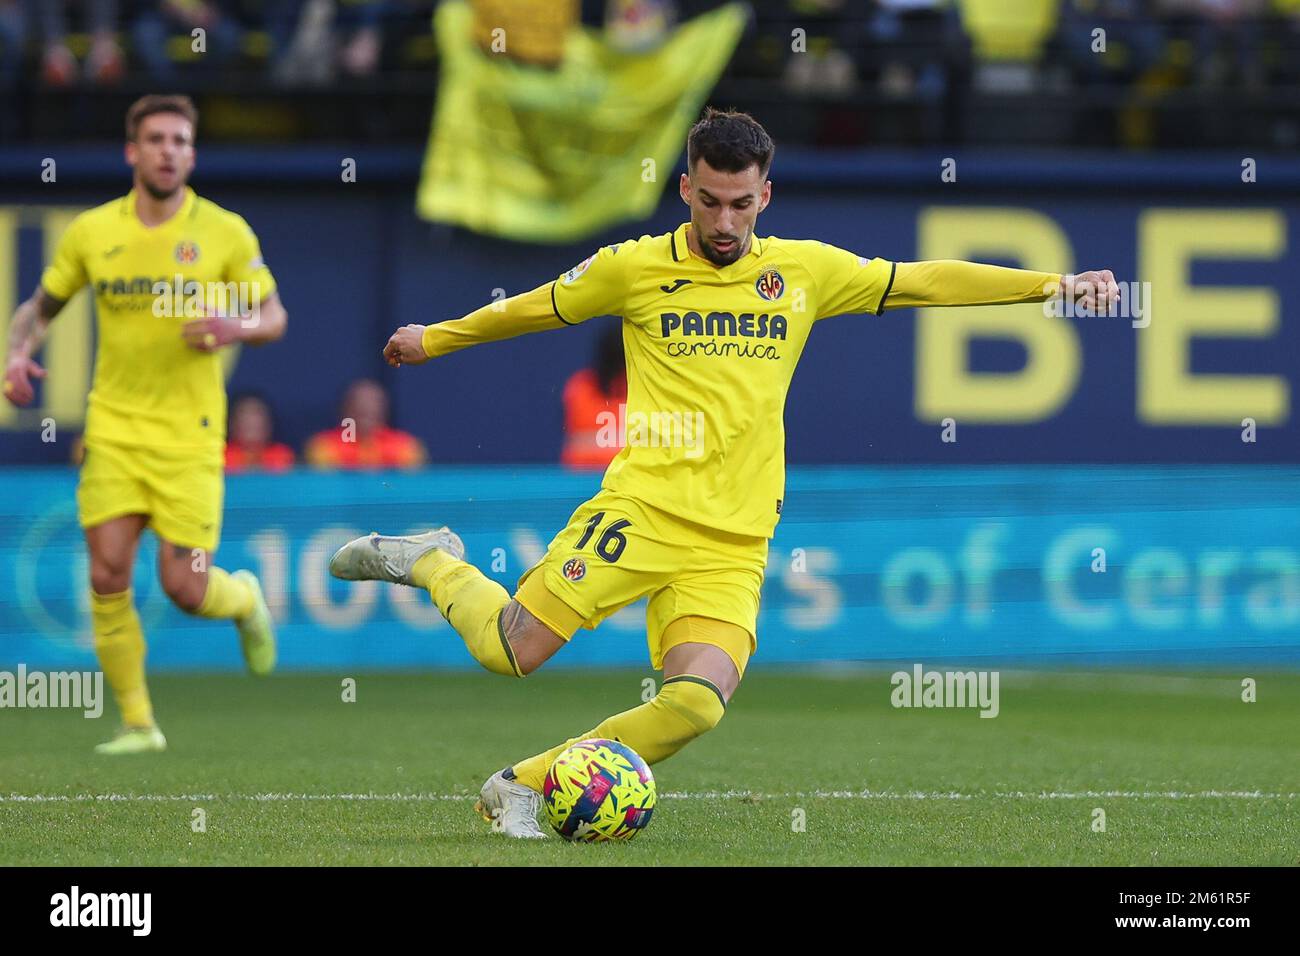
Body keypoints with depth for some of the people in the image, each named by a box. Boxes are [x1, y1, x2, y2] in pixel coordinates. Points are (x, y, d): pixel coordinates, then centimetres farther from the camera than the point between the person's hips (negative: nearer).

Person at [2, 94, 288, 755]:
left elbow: (274, 317, 5)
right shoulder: (91, 232, 3)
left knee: (185, 588, -6)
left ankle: (245, 600, 31)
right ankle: (137, 721, 5)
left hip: (189, 434, -2)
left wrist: (236, 327, -18)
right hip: (113, 428, 2)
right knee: (108, 577, -8)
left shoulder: (224, 232, -1)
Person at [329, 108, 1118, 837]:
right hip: (641, 508, -2)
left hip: (734, 542, 2)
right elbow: (533, 308, 20)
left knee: (699, 703, -18)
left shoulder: (805, 270, 10)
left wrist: (1052, 283, 5)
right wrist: (435, 339, 30)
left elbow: (925, 282, 11)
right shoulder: (634, 268, 4)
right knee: (514, 651, -13)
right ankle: (432, 564, 20)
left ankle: (523, 787, -2)